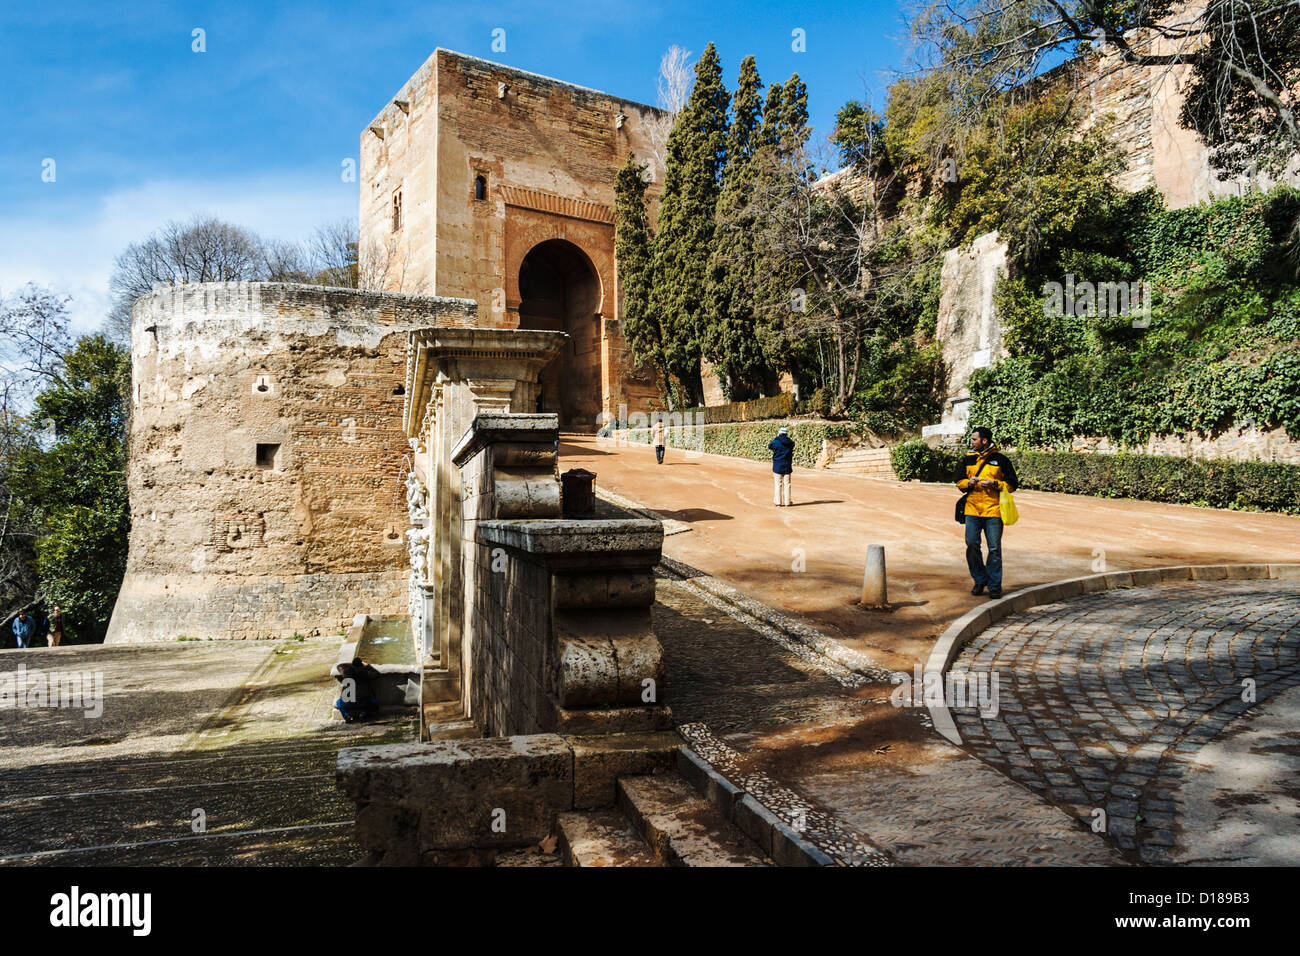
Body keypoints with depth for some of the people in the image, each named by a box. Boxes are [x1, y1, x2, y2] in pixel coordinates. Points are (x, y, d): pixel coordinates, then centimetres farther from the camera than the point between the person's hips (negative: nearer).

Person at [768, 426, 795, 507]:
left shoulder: (776, 442, -10)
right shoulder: (790, 442, -3)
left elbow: (769, 446, 9)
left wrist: (777, 438, 15)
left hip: (778, 466, -2)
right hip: (787, 466, 2)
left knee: (777, 484, 4)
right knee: (787, 484, 8)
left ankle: (778, 502, 4)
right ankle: (787, 502, 10)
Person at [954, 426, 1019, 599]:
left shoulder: (1001, 460, 3)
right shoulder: (968, 460, 12)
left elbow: (1012, 484, 4)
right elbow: (958, 482, 16)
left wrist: (994, 484, -13)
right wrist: (969, 482, -5)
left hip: (993, 511, -3)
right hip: (972, 510, 3)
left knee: (994, 549, -1)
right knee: (972, 545, -2)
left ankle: (994, 586, 8)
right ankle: (979, 580, 15)